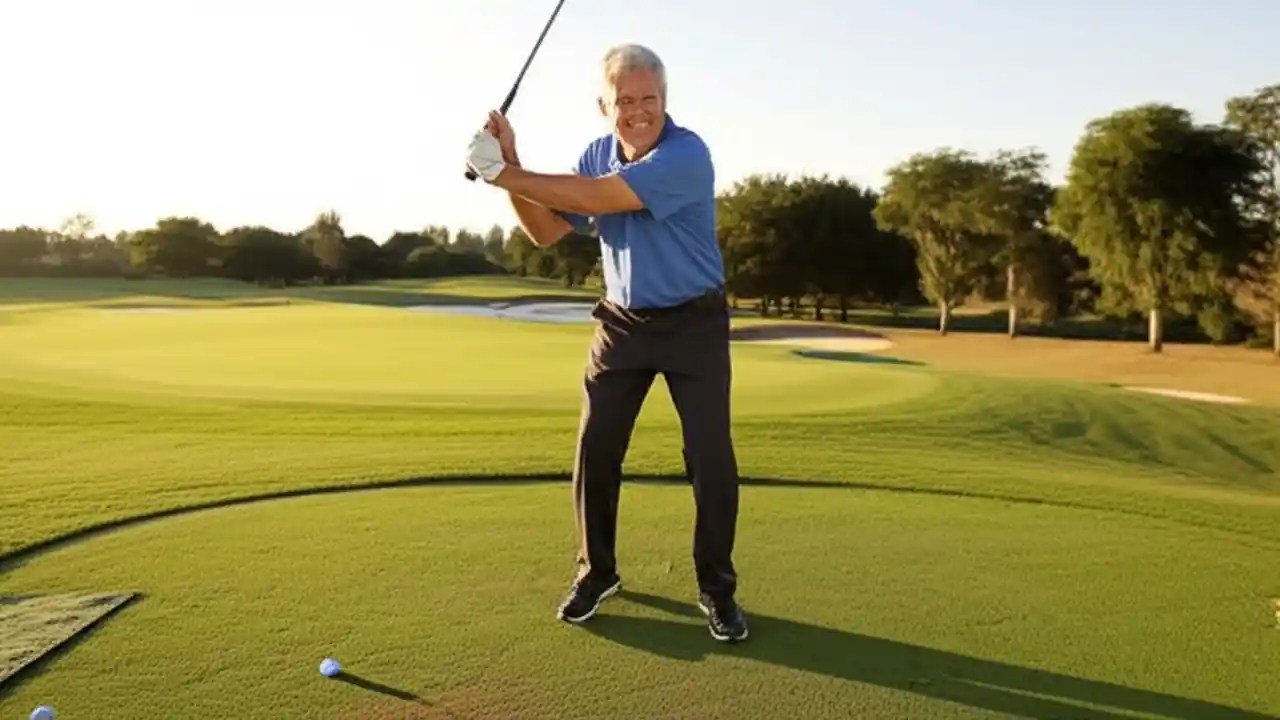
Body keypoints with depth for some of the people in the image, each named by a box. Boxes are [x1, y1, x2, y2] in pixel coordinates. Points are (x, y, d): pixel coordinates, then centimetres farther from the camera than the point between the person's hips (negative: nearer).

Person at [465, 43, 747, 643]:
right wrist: (511, 168, -12)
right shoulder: (596, 155, 1)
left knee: (711, 458, -6)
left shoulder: (686, 153, -21)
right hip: (622, 322, 5)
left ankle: (717, 588, 11)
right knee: (595, 452, 2)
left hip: (694, 323, -5)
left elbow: (597, 197, -31)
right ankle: (597, 572, 21)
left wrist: (504, 174, -25)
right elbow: (547, 231, 2)